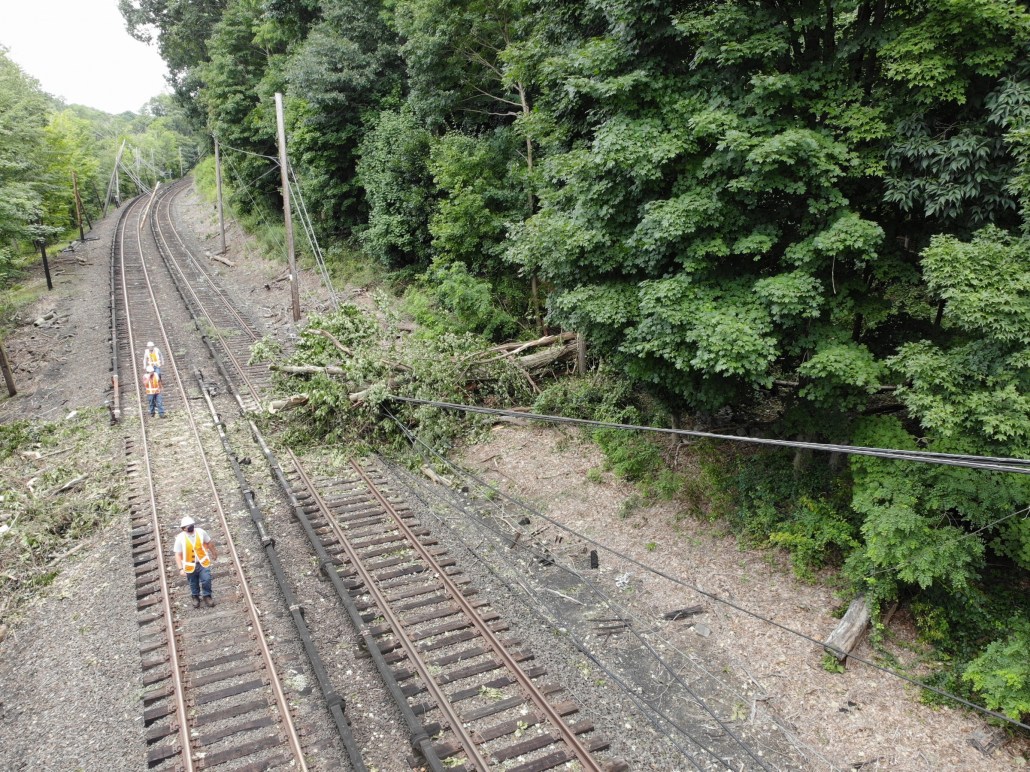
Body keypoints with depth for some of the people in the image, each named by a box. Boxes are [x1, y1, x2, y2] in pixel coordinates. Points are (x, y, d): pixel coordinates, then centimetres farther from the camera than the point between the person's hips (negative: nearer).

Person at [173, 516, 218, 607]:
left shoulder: (200, 532, -12)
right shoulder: (180, 538, -18)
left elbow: (209, 543, 6)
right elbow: (178, 554, -14)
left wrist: (214, 553, 18)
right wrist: (181, 568, -20)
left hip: (203, 562, 1)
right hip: (190, 565, -1)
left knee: (206, 580, -7)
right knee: (193, 584, 16)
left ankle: (207, 596, 19)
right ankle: (195, 597, 42)